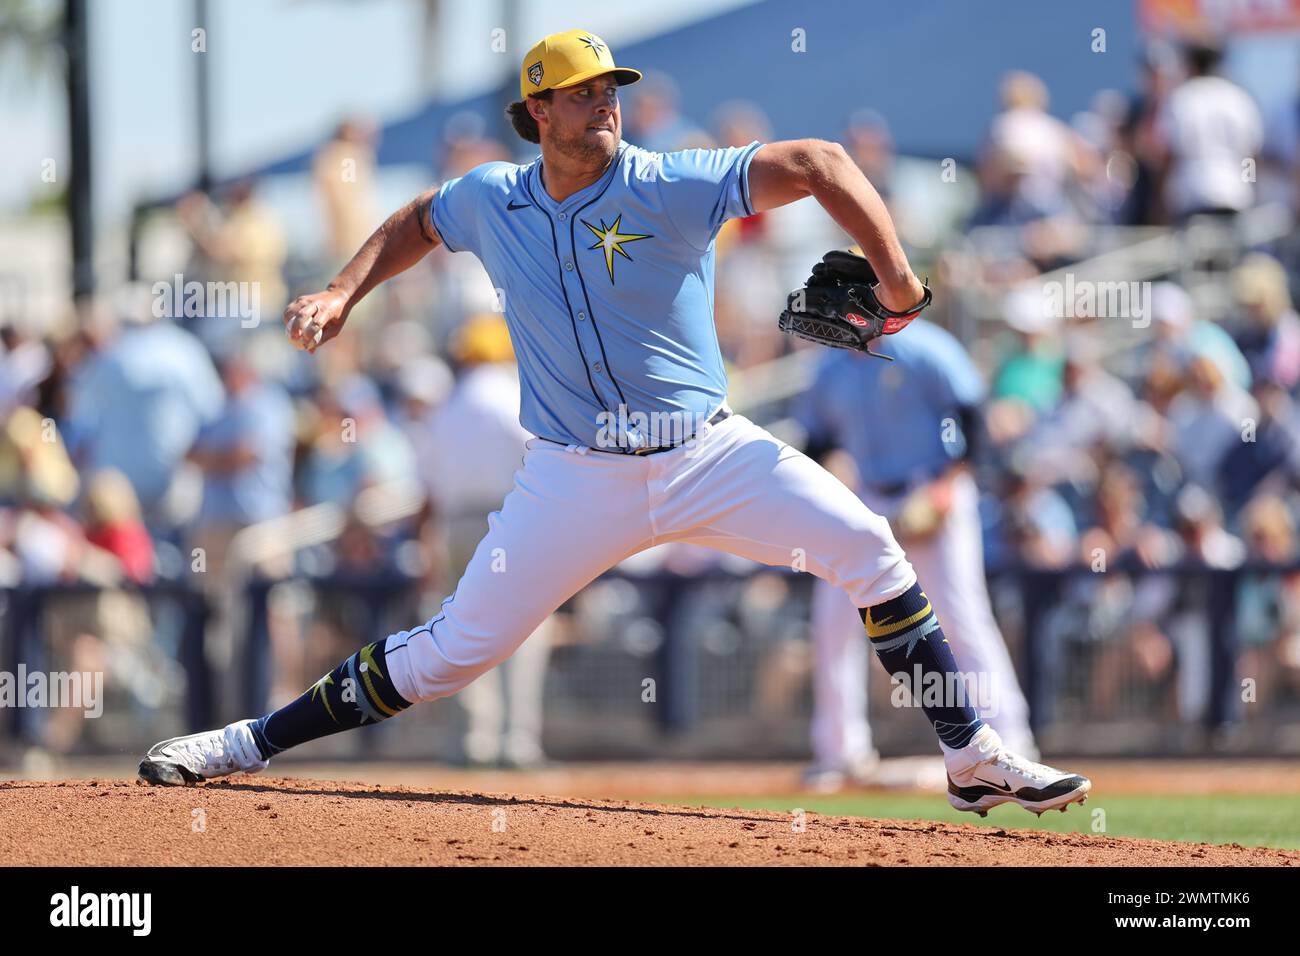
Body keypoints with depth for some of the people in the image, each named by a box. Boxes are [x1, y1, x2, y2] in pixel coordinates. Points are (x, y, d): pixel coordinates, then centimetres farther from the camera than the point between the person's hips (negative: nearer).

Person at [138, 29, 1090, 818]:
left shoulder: (669, 187, -11)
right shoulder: (491, 200, 1)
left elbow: (820, 163, -17)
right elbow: (416, 223, 25)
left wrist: (897, 278, -23)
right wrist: (343, 293, 11)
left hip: (708, 454, -1)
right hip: (576, 477, 1)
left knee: (868, 549, -17)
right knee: (457, 646, -3)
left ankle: (974, 757, -8)